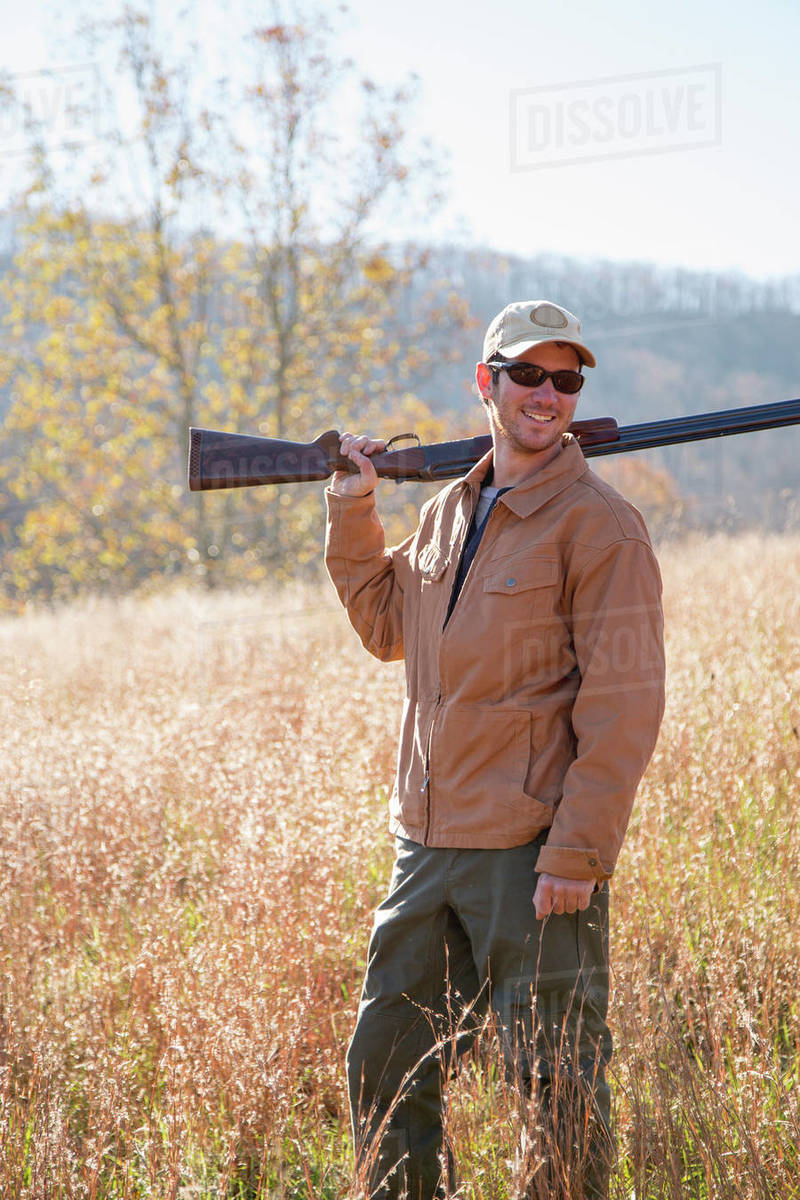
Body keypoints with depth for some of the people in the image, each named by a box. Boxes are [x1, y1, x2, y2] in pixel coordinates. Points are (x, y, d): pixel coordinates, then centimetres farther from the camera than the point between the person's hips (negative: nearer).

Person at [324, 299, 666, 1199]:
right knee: (384, 1071, 14)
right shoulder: (447, 510, 12)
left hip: (531, 854, -7)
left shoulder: (598, 524, -9)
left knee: (557, 1083, 0)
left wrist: (576, 856, -19)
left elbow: (624, 703, -13)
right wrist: (351, 510, 16)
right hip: (428, 846, 7)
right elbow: (387, 627, 27)